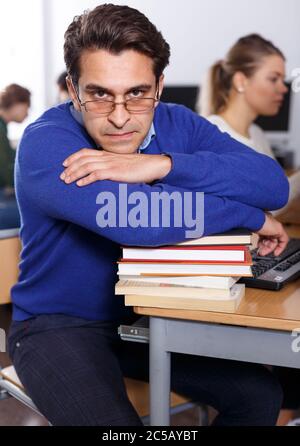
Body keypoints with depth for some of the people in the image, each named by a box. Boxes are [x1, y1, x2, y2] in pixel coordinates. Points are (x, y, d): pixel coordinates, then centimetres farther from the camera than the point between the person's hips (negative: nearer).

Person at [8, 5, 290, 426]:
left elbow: (274, 183, -20)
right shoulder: (45, 144, -21)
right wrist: (251, 215, -25)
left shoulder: (177, 125, -6)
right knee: (114, 423, -28)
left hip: (149, 314, 5)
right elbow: (132, 217, -38)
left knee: (261, 395, -2)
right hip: (59, 325, -4)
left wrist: (163, 164, -32)